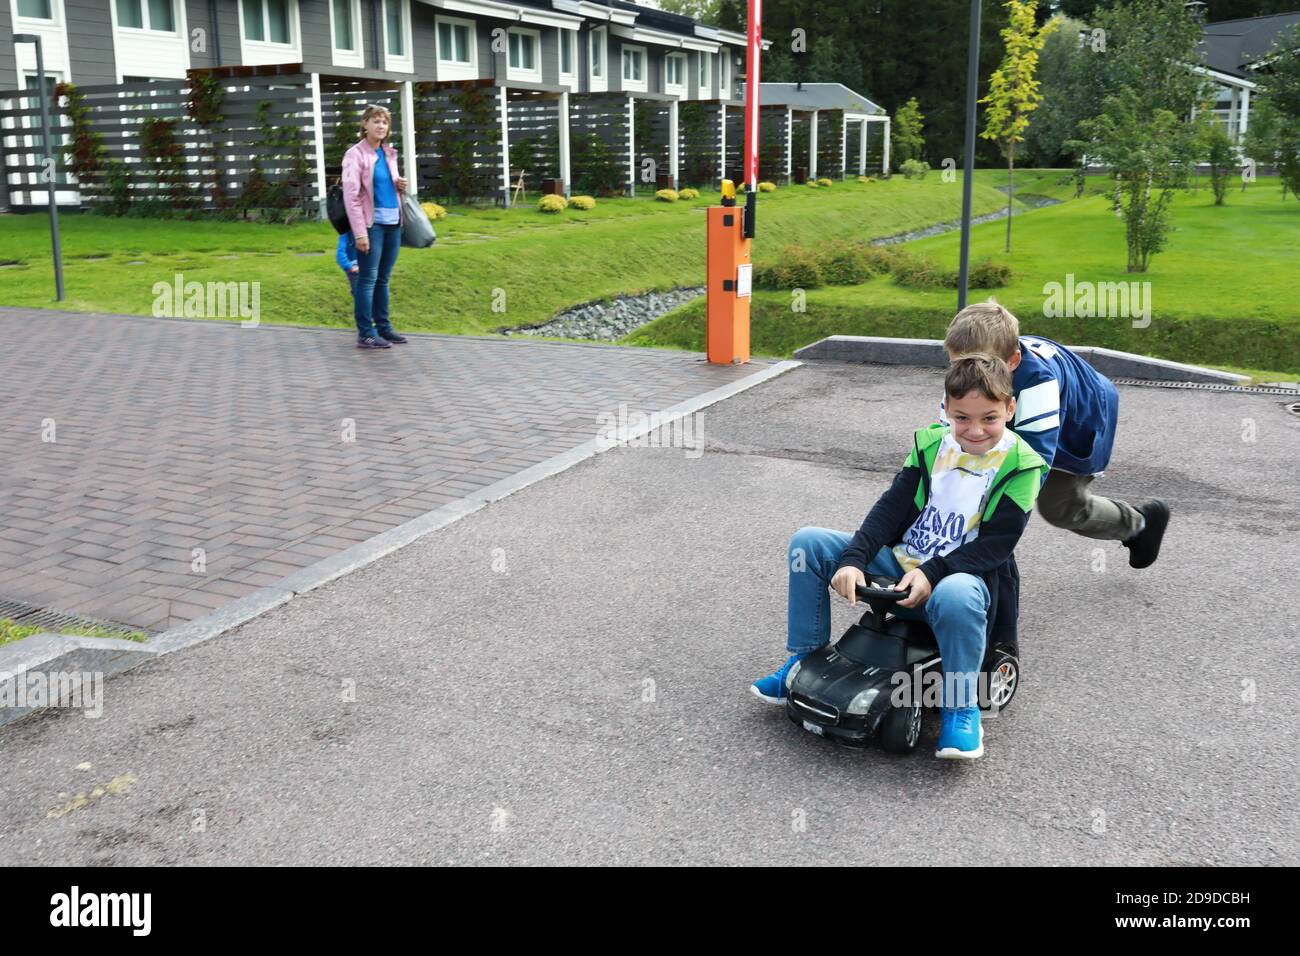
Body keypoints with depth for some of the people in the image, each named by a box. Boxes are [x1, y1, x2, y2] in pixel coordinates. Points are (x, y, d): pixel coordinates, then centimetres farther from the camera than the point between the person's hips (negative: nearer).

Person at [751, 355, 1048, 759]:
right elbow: (891, 509, -2)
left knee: (956, 595, -43)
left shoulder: (1020, 465, -8)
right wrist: (853, 558, -17)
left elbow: (996, 544, -13)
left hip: (963, 576, -5)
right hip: (898, 566, 5)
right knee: (808, 542, -8)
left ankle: (962, 709, -19)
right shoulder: (931, 445, 3)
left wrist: (932, 573, -25)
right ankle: (803, 662, 2)